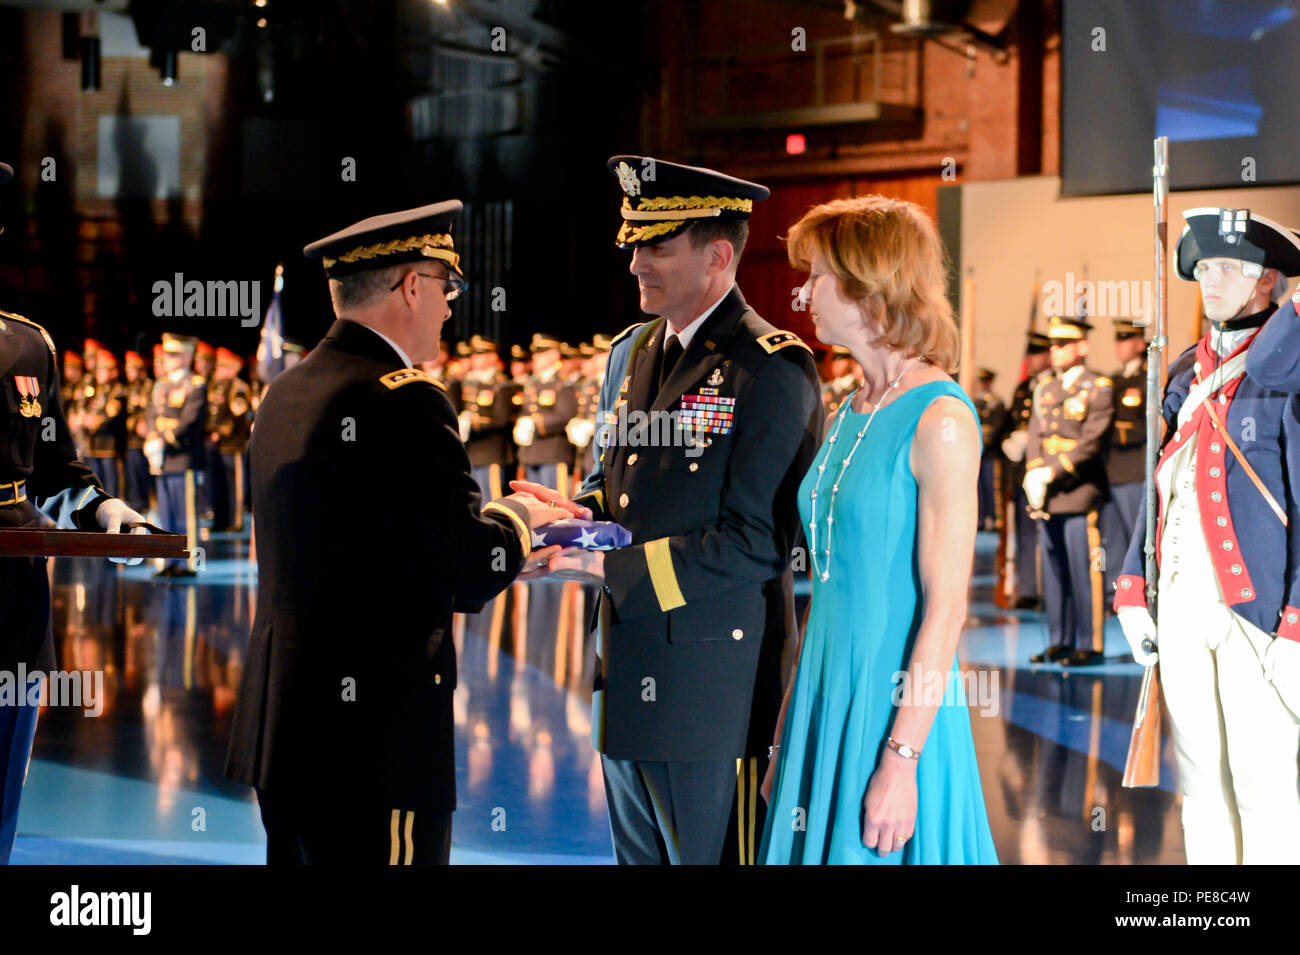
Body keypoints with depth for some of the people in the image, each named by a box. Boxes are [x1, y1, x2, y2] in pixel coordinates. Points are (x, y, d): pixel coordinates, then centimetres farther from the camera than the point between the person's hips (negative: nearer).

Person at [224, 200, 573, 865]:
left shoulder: (285, 394, 13)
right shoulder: (406, 401, -15)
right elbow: (474, 574, -15)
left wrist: (504, 548, 21)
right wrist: (515, 520, 6)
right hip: (374, 747, -9)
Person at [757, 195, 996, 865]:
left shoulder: (941, 421, -14)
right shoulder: (852, 412, 11)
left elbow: (945, 607, -17)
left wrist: (900, 761, -20)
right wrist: (788, 735, 13)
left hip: (897, 706, -8)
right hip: (829, 698, 8)